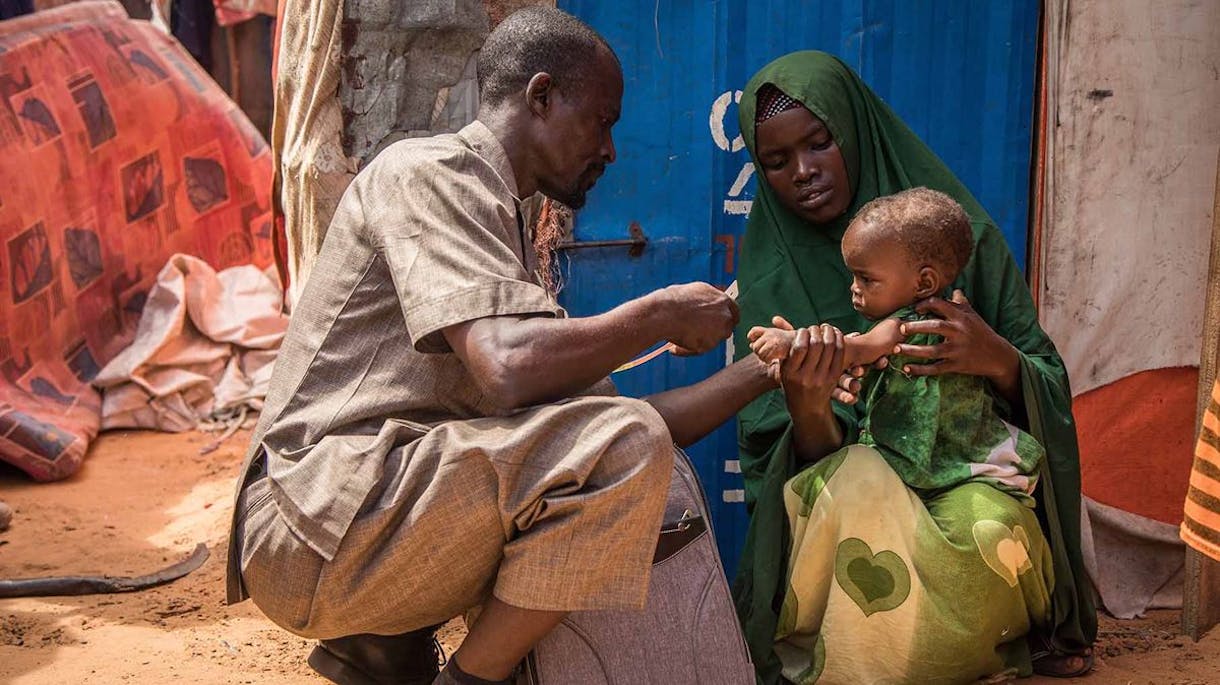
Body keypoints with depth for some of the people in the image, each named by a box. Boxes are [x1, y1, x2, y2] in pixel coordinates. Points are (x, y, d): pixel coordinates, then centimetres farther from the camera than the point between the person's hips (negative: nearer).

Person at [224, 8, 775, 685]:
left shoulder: (510, 234, 20)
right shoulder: (430, 170, -7)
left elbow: (605, 420, 15)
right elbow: (509, 369, -24)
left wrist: (762, 371, 10)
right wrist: (659, 313, -9)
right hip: (319, 520, -10)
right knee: (628, 449, -21)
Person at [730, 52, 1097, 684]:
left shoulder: (955, 230, -2)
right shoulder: (770, 274, -1)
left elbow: (1050, 388, 0)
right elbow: (805, 461, -5)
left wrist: (998, 359, -25)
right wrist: (806, 407, -29)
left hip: (966, 477, 1)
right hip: (831, 483, 0)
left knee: (992, 528, -33)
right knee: (861, 483, -34)